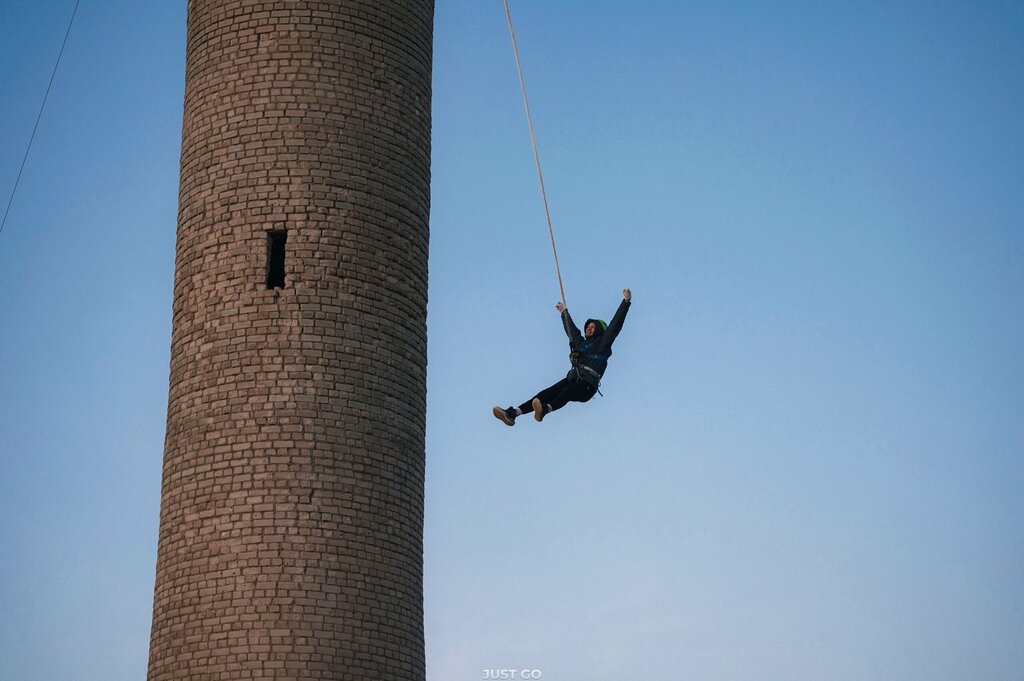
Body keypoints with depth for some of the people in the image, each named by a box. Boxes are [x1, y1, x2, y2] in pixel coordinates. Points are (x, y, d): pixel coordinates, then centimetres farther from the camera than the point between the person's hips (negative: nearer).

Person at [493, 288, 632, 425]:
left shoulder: (602, 343, 12)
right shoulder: (580, 342, 30)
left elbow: (615, 324, 5)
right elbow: (571, 329, 47)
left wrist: (626, 301, 1)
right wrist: (564, 312, 63)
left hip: (587, 385, -6)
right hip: (572, 379, 6)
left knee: (566, 393, -36)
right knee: (547, 393, -15)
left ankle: (544, 410, -67)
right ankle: (511, 413, -33)